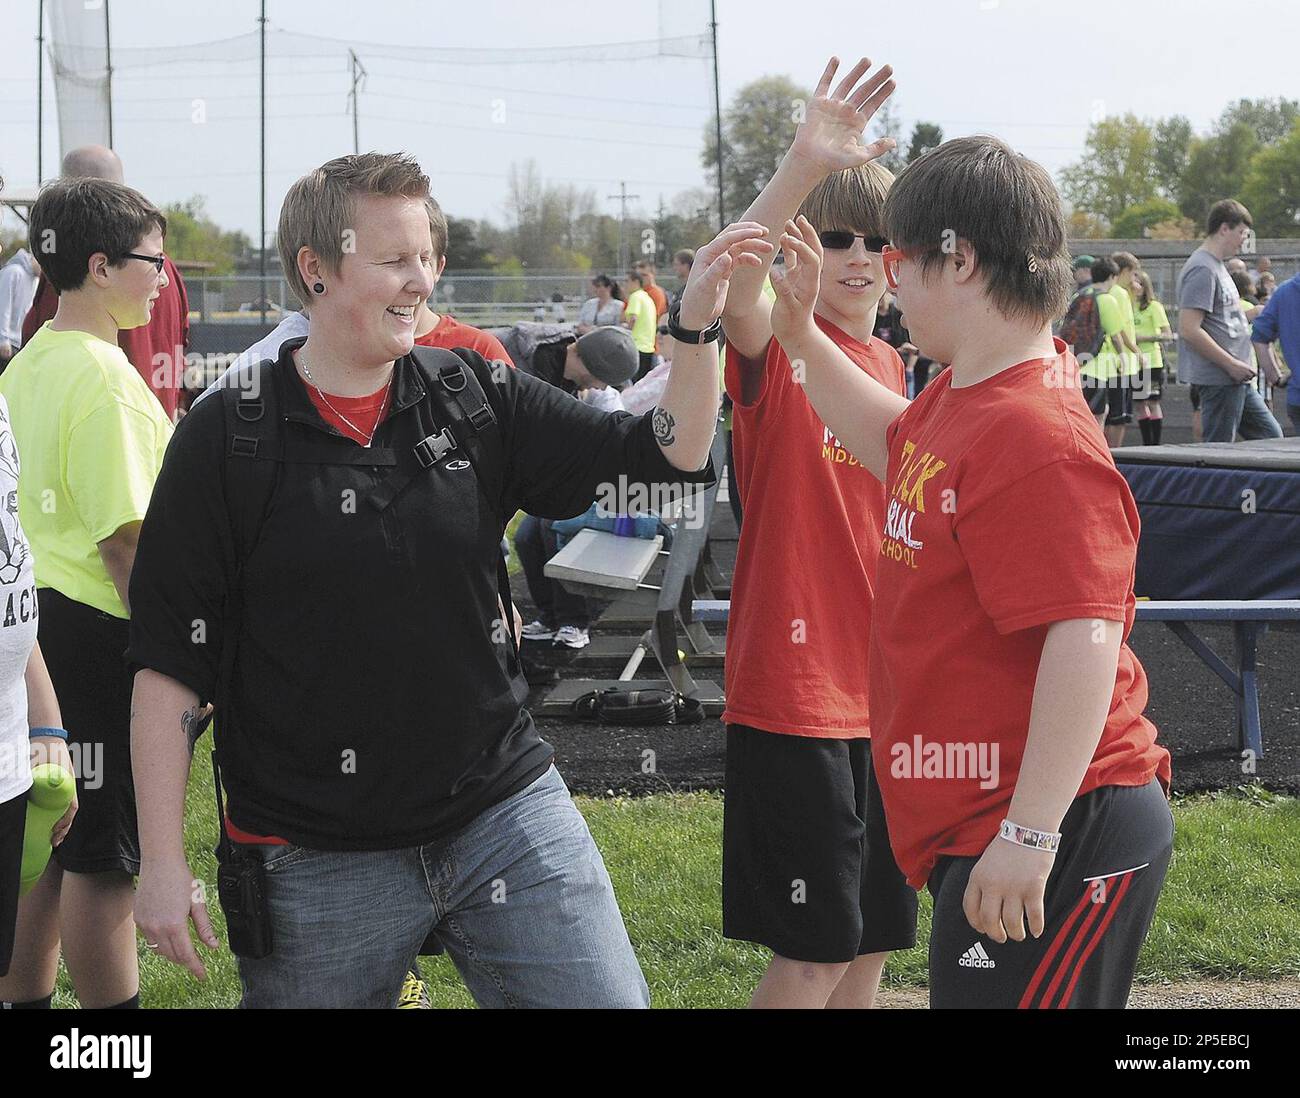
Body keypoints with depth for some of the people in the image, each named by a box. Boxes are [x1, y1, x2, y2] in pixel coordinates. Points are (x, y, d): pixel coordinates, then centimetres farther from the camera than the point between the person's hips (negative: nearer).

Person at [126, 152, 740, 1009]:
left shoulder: (477, 399, 4)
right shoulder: (228, 440, -5)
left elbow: (665, 454, 4)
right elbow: (169, 662, -4)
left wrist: (697, 325, -13)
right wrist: (163, 861, -6)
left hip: (507, 812, 3)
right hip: (316, 863, -2)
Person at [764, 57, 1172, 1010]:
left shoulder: (1037, 438, -22)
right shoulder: (960, 399, 9)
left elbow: (1085, 641, -28)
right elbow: (896, 446, 34)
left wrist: (1030, 835, -28)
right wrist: (804, 336, 25)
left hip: (1059, 838, -11)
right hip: (980, 826, 11)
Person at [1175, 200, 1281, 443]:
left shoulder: (1218, 267, 18)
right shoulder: (1202, 269, -15)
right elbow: (1189, 330, -22)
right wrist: (1232, 364, -19)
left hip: (1238, 380, 10)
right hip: (1219, 379, -10)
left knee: (1271, 438, 13)